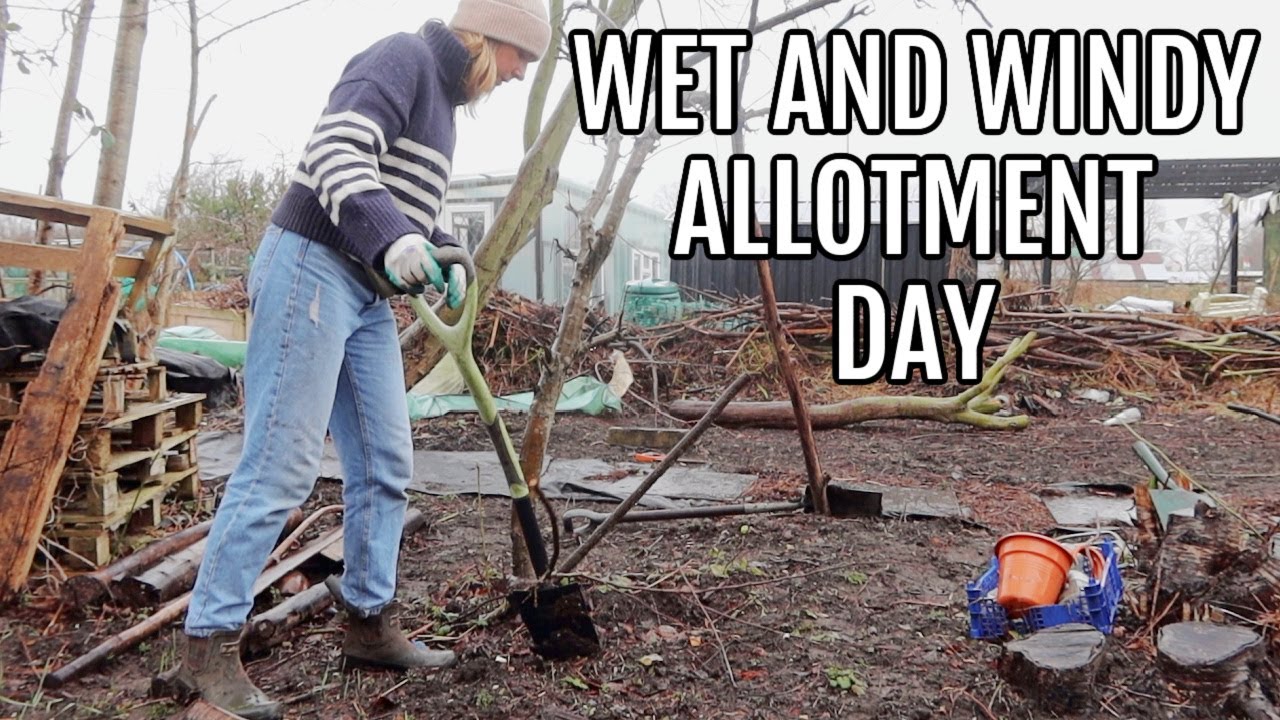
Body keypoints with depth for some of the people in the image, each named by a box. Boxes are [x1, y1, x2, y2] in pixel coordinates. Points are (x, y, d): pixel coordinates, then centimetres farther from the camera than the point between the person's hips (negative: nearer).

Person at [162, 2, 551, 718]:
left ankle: (372, 624, 20)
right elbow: (337, 152, -21)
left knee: (386, 465, 9)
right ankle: (207, 650, 0)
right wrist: (392, 238, -35)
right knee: (281, 465, -10)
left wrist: (446, 257, 6)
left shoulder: (442, 96, 22)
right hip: (312, 268, -10)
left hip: (367, 294, 10)